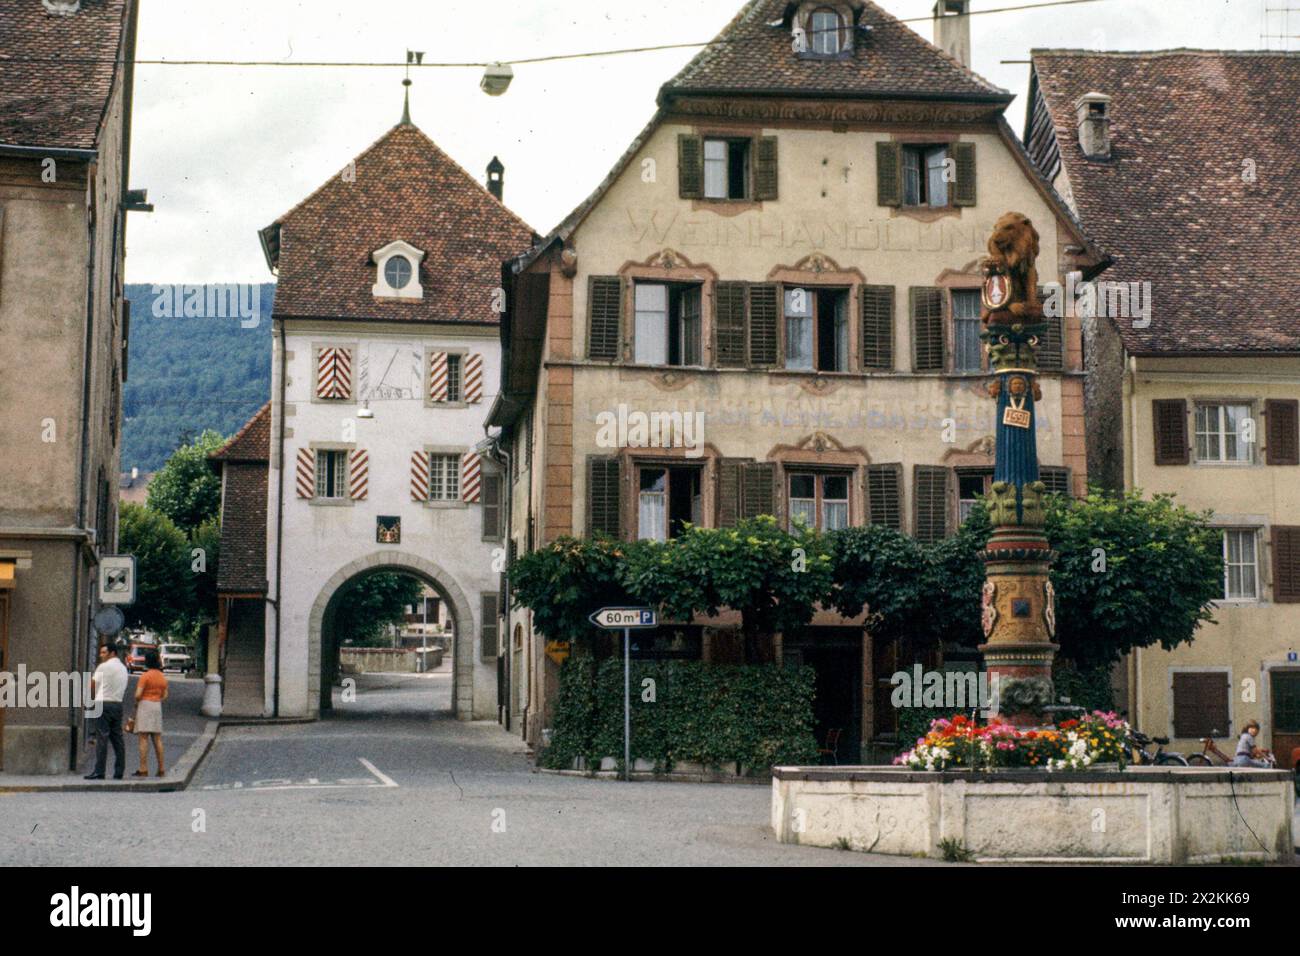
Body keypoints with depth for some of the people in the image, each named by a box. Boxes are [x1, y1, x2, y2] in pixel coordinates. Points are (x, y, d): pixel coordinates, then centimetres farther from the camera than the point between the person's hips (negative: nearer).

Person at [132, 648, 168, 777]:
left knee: (143, 739, -5)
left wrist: (136, 703, 2)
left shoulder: (145, 676, -12)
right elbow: (165, 695, 13)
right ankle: (161, 769, 10)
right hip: (157, 707, 6)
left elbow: (138, 695, -16)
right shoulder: (162, 677, 9)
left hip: (145, 705, -6)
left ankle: (143, 769, -8)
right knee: (157, 739, 10)